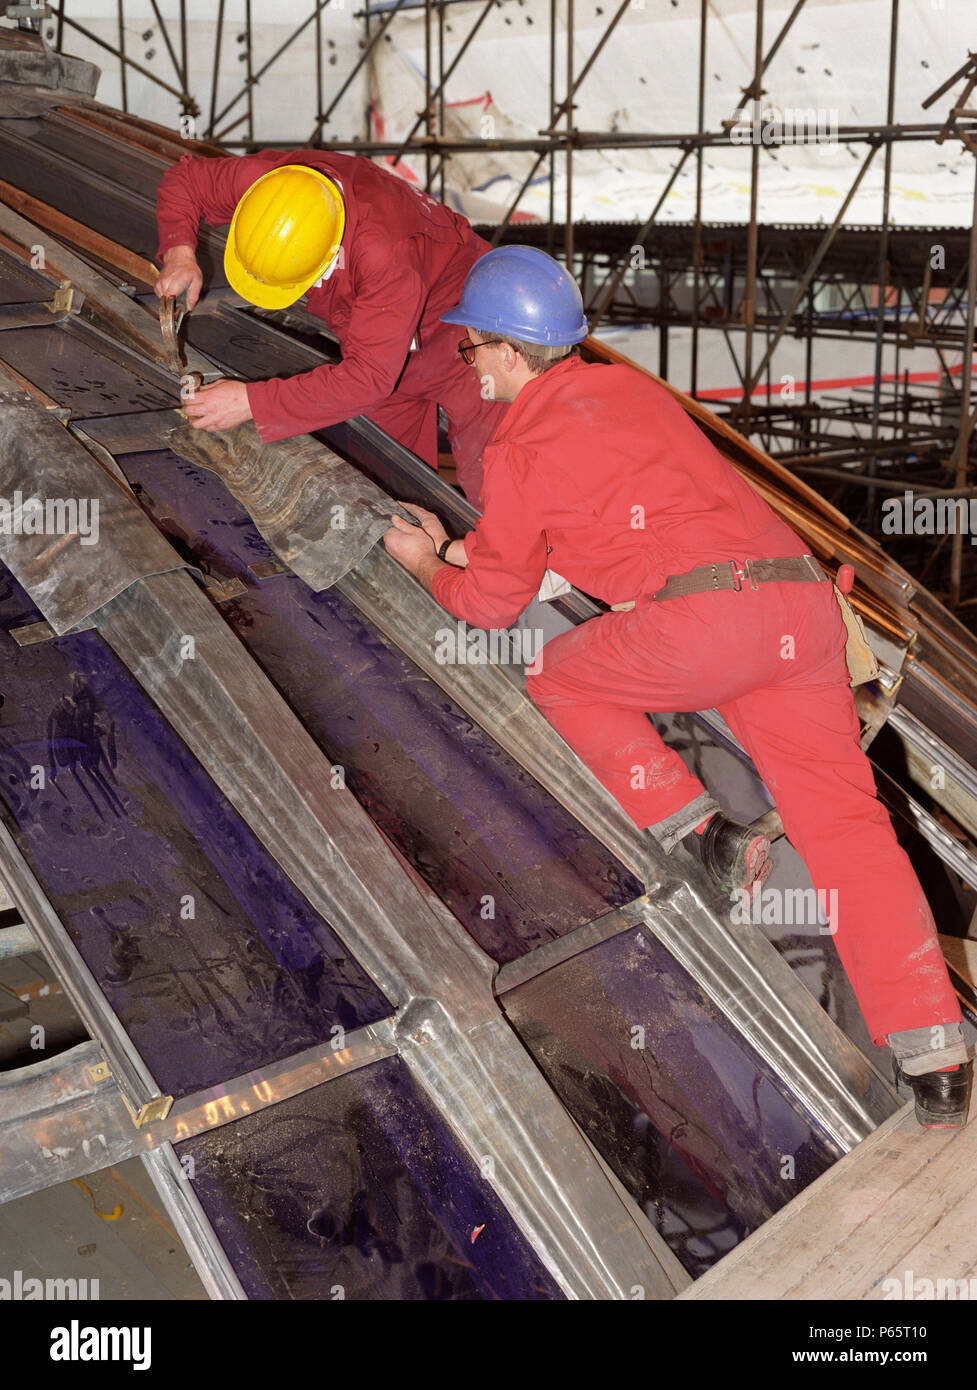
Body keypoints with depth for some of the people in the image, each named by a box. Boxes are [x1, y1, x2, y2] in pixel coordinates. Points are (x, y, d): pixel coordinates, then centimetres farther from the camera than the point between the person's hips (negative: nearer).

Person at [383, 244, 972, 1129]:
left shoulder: (519, 449, 6)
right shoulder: (629, 386, 26)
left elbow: (493, 602, 17)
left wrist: (426, 566, 37)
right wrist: (473, 546, 45)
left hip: (703, 616, -7)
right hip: (804, 598, 7)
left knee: (562, 676, 20)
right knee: (844, 819, 7)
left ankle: (697, 835, 7)